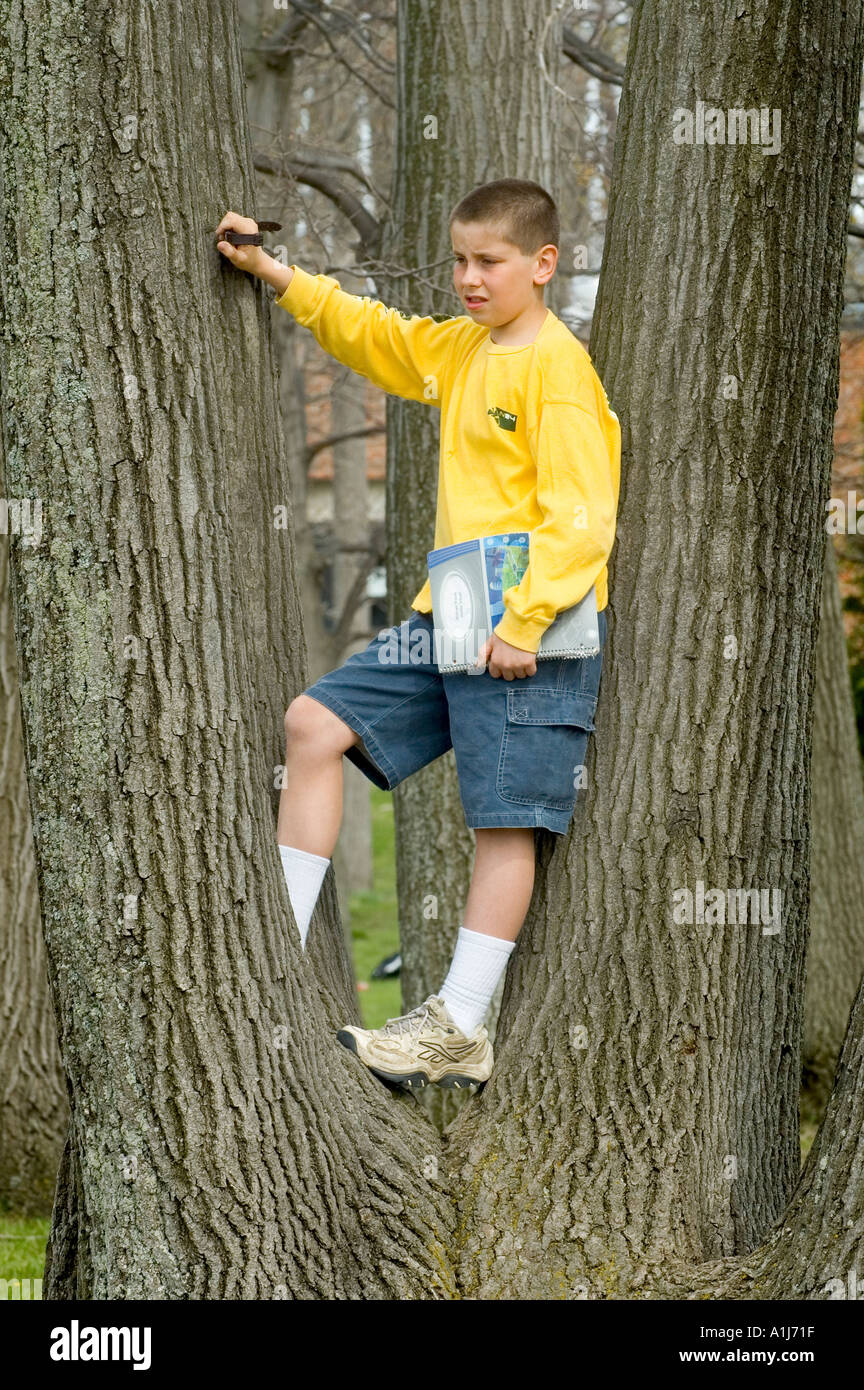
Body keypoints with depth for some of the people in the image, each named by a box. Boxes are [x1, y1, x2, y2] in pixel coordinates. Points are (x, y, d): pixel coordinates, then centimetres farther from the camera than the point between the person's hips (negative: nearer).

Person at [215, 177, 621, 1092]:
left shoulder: (557, 366, -11)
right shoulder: (457, 349, 14)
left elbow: (579, 516, -17)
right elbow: (366, 332, 30)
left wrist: (524, 622, -22)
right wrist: (273, 274, 20)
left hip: (525, 634, -9)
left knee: (503, 818, -6)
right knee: (316, 723, 7)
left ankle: (460, 1026, -5)